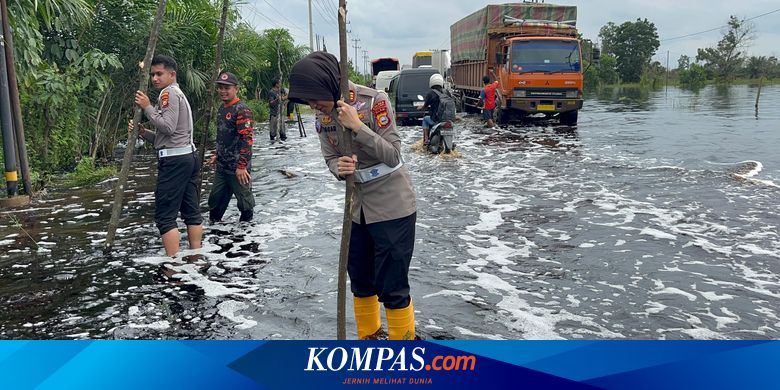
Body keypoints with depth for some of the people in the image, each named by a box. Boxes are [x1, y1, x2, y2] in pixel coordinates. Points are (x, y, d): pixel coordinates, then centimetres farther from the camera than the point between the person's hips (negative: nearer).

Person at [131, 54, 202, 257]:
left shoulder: (169, 92, -6)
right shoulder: (179, 94, 25)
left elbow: (168, 127, -19)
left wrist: (147, 107, -11)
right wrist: (143, 132, 7)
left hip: (174, 160, -10)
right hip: (189, 156, 10)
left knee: (165, 215, -9)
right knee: (191, 211, 10)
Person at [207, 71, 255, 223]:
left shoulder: (242, 110, -15)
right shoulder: (222, 109, 13)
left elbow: (246, 139, -20)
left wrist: (242, 166, -23)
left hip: (237, 168, -9)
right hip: (221, 166, 9)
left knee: (244, 201, 5)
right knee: (215, 200, 16)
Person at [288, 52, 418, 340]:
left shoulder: (374, 100, -19)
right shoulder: (323, 114, -1)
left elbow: (393, 156, -19)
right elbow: (330, 156, 2)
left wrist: (357, 126, -30)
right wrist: (338, 168, -21)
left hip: (392, 206, -6)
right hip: (357, 208, 6)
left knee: (392, 286, -2)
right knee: (360, 280, 17)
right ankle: (369, 336, 37)